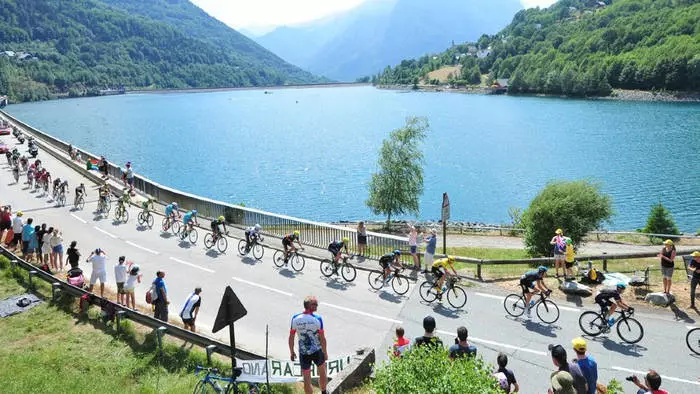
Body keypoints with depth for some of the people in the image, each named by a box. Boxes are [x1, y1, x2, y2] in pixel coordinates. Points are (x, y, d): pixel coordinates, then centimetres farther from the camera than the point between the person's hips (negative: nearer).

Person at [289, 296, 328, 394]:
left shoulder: (295, 319, -9)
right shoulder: (317, 319, -14)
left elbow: (291, 337, -3)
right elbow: (322, 338, -10)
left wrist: (291, 352, 10)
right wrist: (325, 352, 4)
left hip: (303, 353, 1)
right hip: (317, 351, 0)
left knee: (307, 379, 11)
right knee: (322, 373, 25)